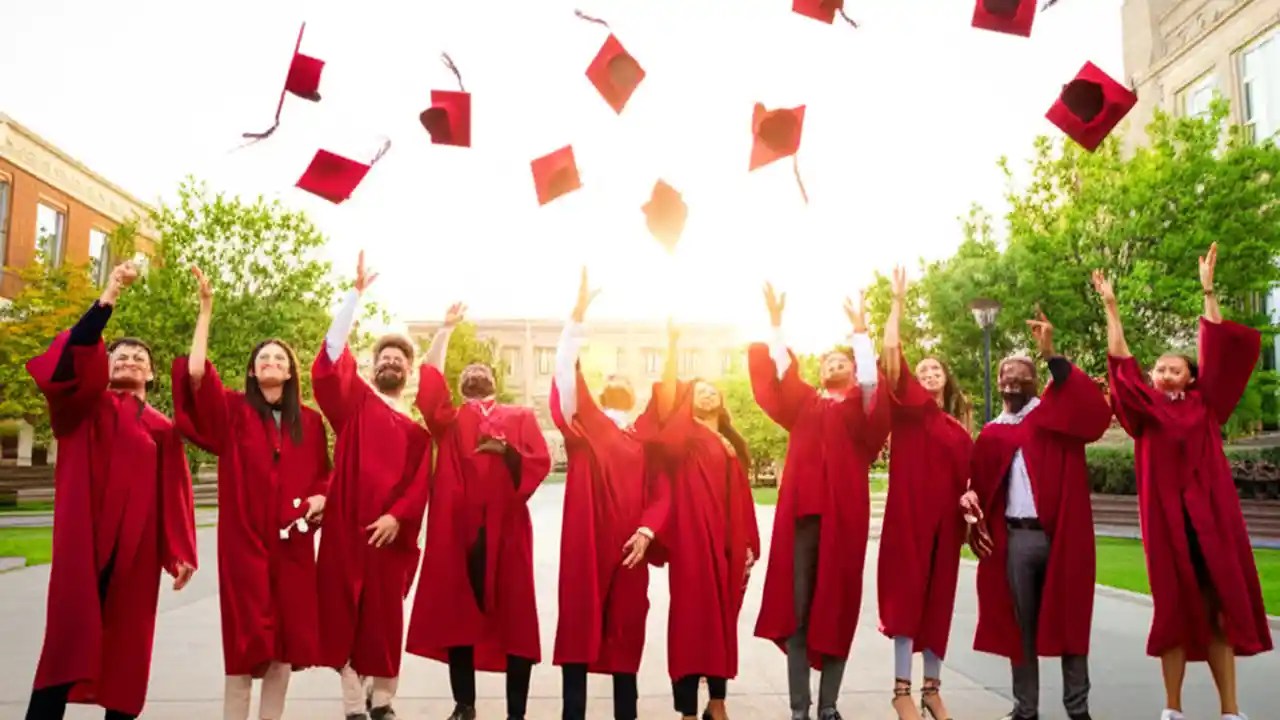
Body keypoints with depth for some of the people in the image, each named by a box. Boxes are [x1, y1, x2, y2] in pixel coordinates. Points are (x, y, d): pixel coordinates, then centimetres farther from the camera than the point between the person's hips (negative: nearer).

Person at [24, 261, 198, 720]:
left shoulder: (162, 429, 16)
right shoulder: (86, 407, 10)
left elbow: (173, 494, 11)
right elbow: (73, 362, -11)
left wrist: (180, 552, 2)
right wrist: (108, 298, -21)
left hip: (135, 546, 3)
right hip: (85, 538, -3)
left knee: (126, 643, 6)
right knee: (69, 635, -11)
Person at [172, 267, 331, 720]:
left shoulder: (309, 422, 10)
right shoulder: (233, 410, 3)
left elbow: (323, 473, 16)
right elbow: (196, 374, -13)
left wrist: (321, 498, -7)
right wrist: (206, 310, -14)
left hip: (292, 540, 3)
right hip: (244, 537, -2)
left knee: (287, 635, 5)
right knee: (247, 636, -2)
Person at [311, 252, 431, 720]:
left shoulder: (418, 429, 12)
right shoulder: (354, 402, 7)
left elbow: (420, 483, 4)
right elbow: (331, 359, -7)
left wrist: (398, 516, -14)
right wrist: (356, 294, -11)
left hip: (391, 532, 2)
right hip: (348, 525, -1)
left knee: (386, 619, 6)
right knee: (346, 615, 1)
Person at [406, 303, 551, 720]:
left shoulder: (520, 417, 16)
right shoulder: (449, 419, 18)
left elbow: (540, 462, 2)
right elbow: (429, 382, 3)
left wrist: (506, 450, -16)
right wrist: (446, 329, 6)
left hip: (505, 525, -1)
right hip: (457, 524, 1)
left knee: (513, 614, -2)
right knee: (458, 612, 3)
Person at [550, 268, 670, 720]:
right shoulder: (584, 424, 9)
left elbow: (661, 493, 8)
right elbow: (566, 369, -5)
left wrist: (646, 531, -9)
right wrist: (579, 313, -13)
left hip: (629, 546, 2)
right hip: (586, 541, -2)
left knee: (626, 633, 6)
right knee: (579, 627, -1)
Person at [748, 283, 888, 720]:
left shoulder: (861, 406, 13)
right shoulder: (803, 402, 18)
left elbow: (872, 382, -9)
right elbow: (780, 373, 1)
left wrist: (861, 333, -18)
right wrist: (775, 324, -9)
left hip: (844, 512, -1)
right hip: (801, 509, 1)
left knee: (837, 608, 1)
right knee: (795, 610, -2)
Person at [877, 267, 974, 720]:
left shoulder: (959, 429, 14)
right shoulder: (908, 409, 3)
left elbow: (965, 478, 15)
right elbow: (891, 350, -8)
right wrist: (898, 301, -8)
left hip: (944, 519, 4)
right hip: (909, 512, -4)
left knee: (939, 599, 8)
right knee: (907, 593, -5)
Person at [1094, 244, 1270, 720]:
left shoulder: (1205, 408, 11)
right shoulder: (1145, 413, 8)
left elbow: (1218, 353, 5)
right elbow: (1122, 363, 1)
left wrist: (1207, 291, 3)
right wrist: (1111, 307, -3)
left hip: (1211, 516, 1)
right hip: (1166, 518, -1)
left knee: (1221, 610, 2)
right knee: (1175, 610, 2)